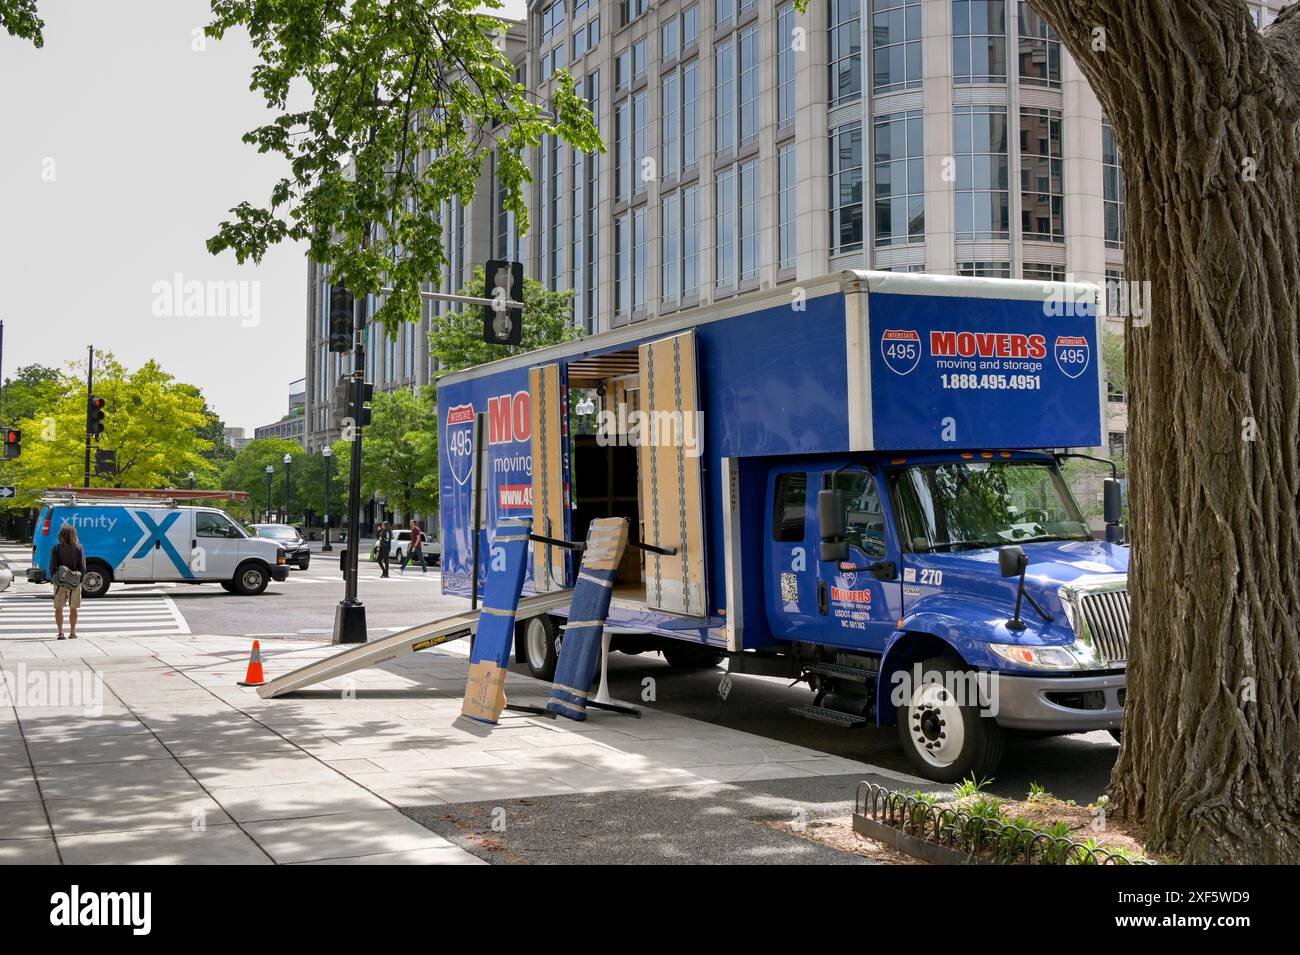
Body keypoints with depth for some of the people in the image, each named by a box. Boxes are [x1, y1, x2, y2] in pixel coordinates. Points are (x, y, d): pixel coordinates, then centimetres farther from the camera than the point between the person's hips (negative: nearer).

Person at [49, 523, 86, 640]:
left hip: (60, 582, -1)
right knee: (73, 608, 12)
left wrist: (54, 579, 0)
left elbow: (52, 566, -8)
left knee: (58, 608, 8)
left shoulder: (57, 548, -6)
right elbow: (82, 566, -3)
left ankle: (60, 632, 2)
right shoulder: (78, 548, -2)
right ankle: (72, 632, 13)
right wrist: (80, 579, 1)